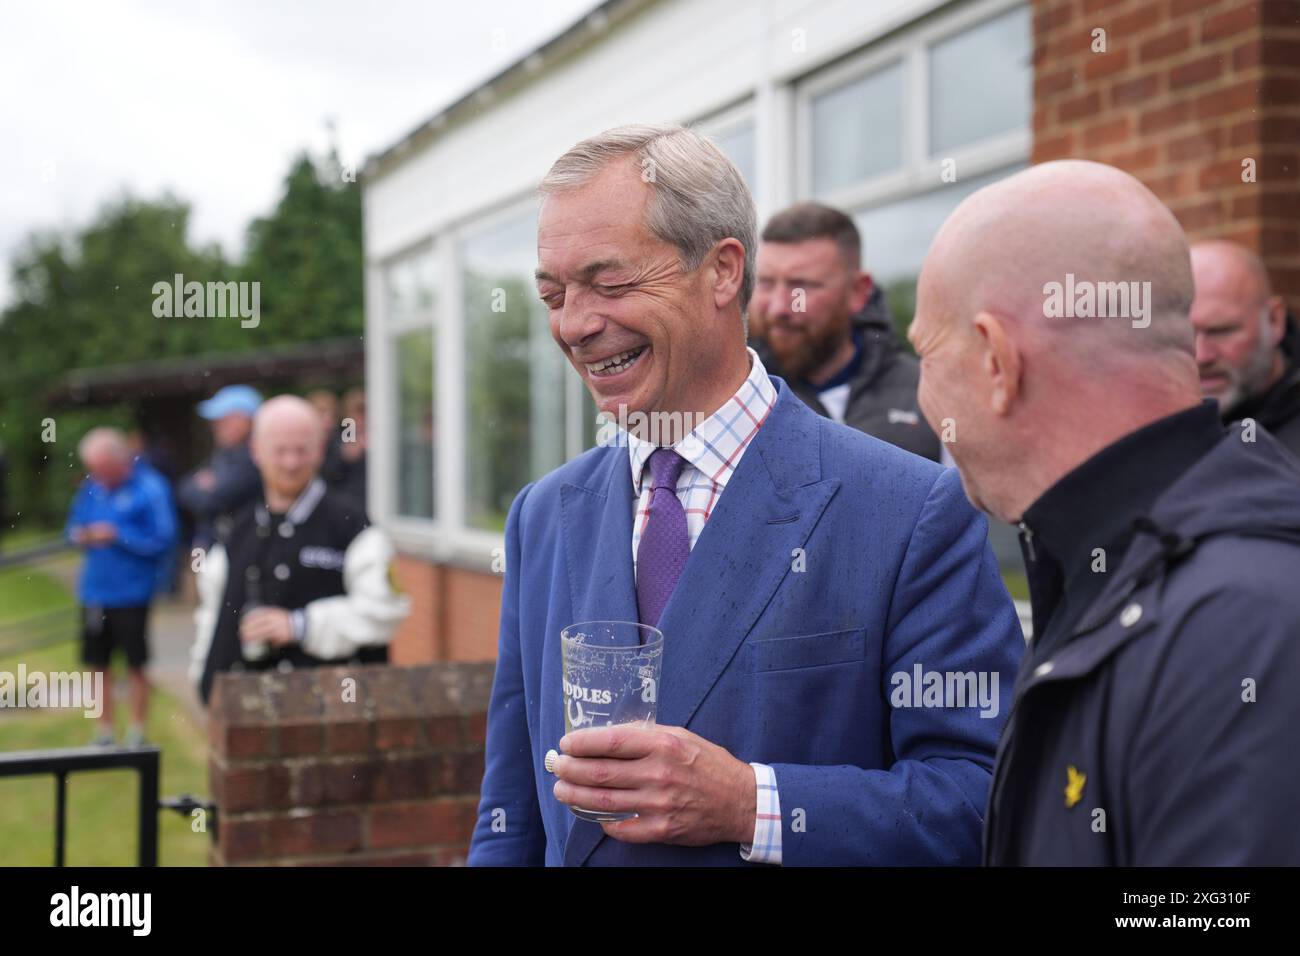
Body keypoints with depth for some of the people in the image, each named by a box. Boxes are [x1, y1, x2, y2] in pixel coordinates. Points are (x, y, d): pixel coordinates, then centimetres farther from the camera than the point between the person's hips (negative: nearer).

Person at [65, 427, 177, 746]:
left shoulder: (149, 488, -11)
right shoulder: (92, 486, 5)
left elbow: (164, 540, -13)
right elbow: (74, 524, 17)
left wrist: (118, 535, -19)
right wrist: (79, 535, -6)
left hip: (131, 595, -5)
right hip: (94, 591, 5)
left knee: (136, 666, 6)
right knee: (99, 664, 12)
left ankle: (137, 734, 18)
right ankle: (104, 732, 24)